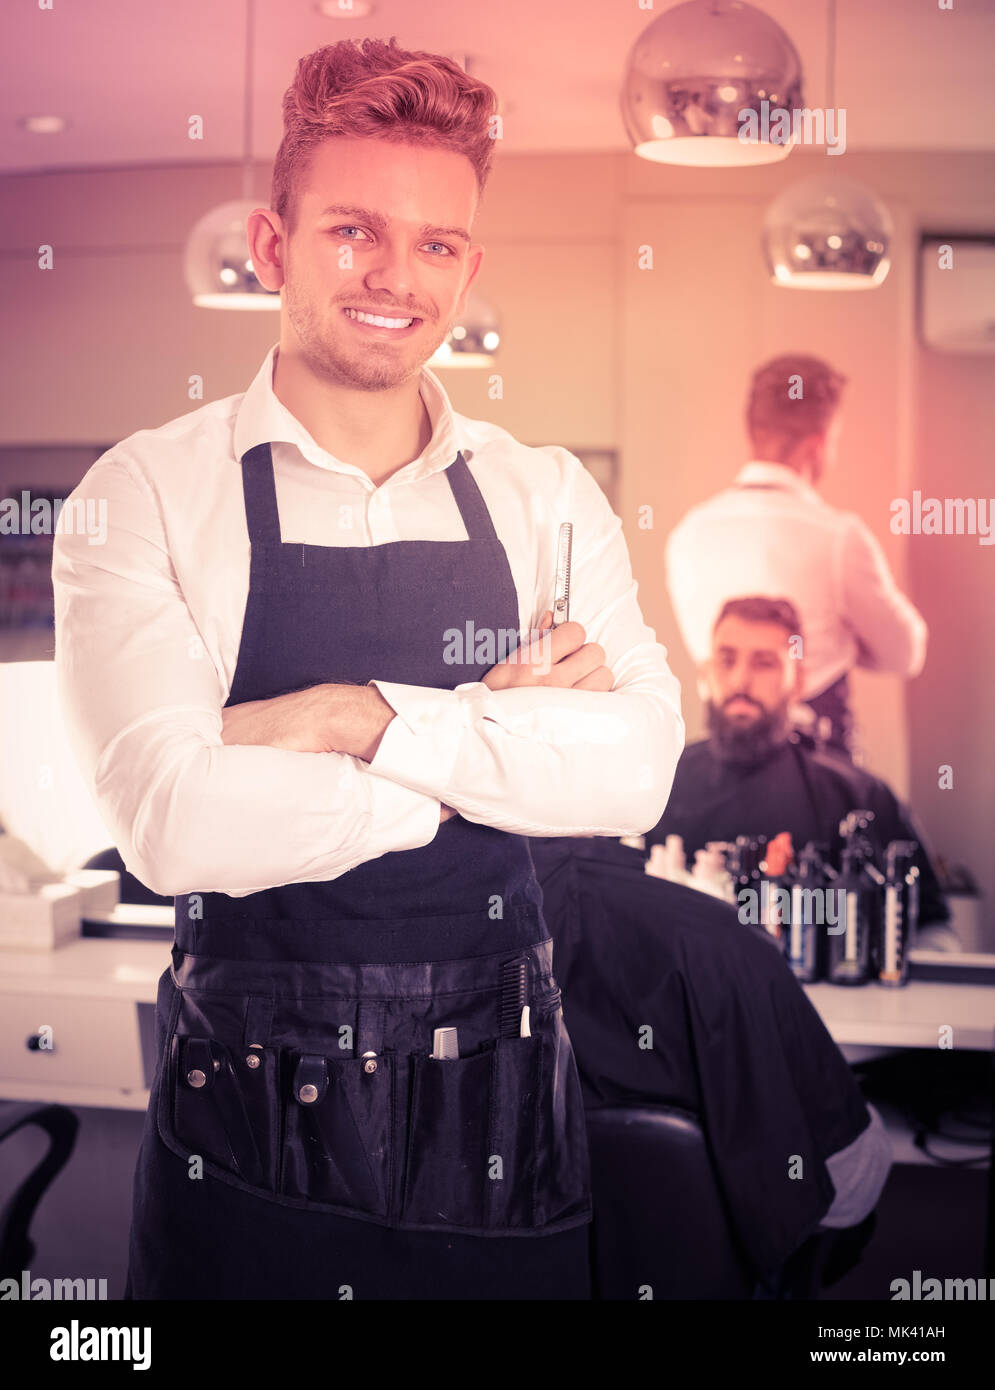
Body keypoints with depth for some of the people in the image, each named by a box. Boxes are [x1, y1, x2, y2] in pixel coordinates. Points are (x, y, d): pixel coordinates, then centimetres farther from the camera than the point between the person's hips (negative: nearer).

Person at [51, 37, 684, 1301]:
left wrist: (366, 718, -20)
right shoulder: (146, 493, -7)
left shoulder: (544, 498, 4)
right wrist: (504, 738, -12)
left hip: (501, 1099, 3)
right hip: (248, 1109, -3)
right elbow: (174, 819, -19)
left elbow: (638, 764, -11)